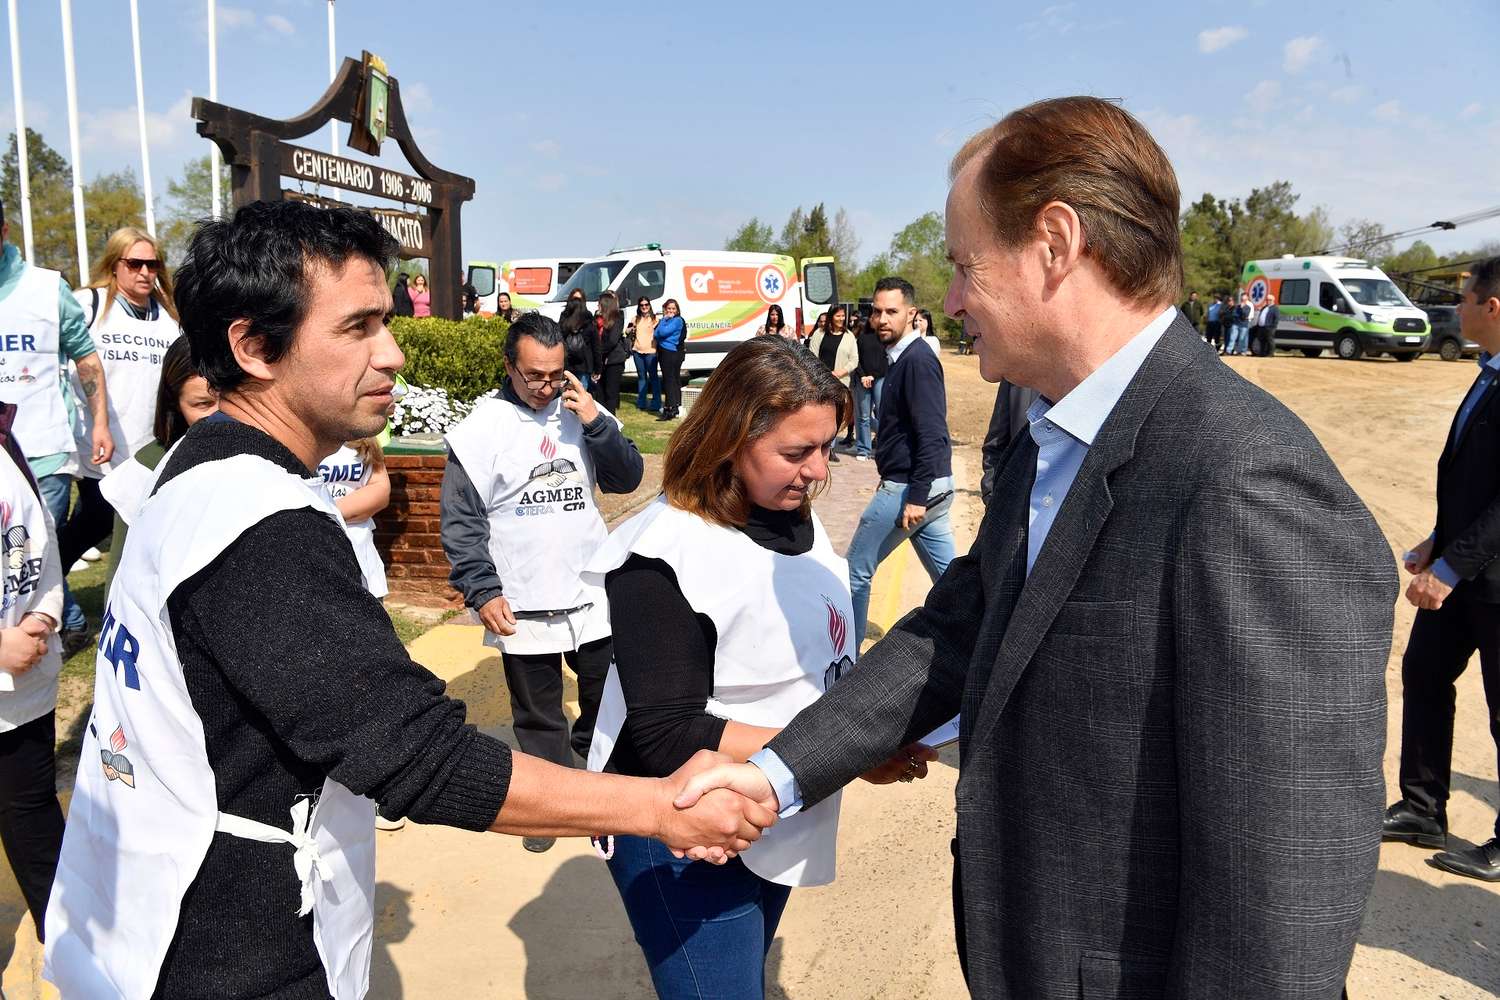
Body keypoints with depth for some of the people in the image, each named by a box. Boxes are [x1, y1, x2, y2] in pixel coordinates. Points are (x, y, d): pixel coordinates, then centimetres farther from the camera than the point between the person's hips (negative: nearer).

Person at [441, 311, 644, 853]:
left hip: (593, 594, 3)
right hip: (522, 606, -2)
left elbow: (628, 478, 0)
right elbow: (461, 521, -6)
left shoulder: (583, 413, 3)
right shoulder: (482, 428, -7)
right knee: (538, 714, 11)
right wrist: (482, 592, -12)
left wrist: (596, 421, -13)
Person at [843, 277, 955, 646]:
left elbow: (932, 436, -23)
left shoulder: (917, 360, -17)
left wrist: (915, 497, -24)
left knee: (856, 570, 3)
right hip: (932, 487, 10)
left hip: (909, 488, -10)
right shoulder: (902, 357, 13)